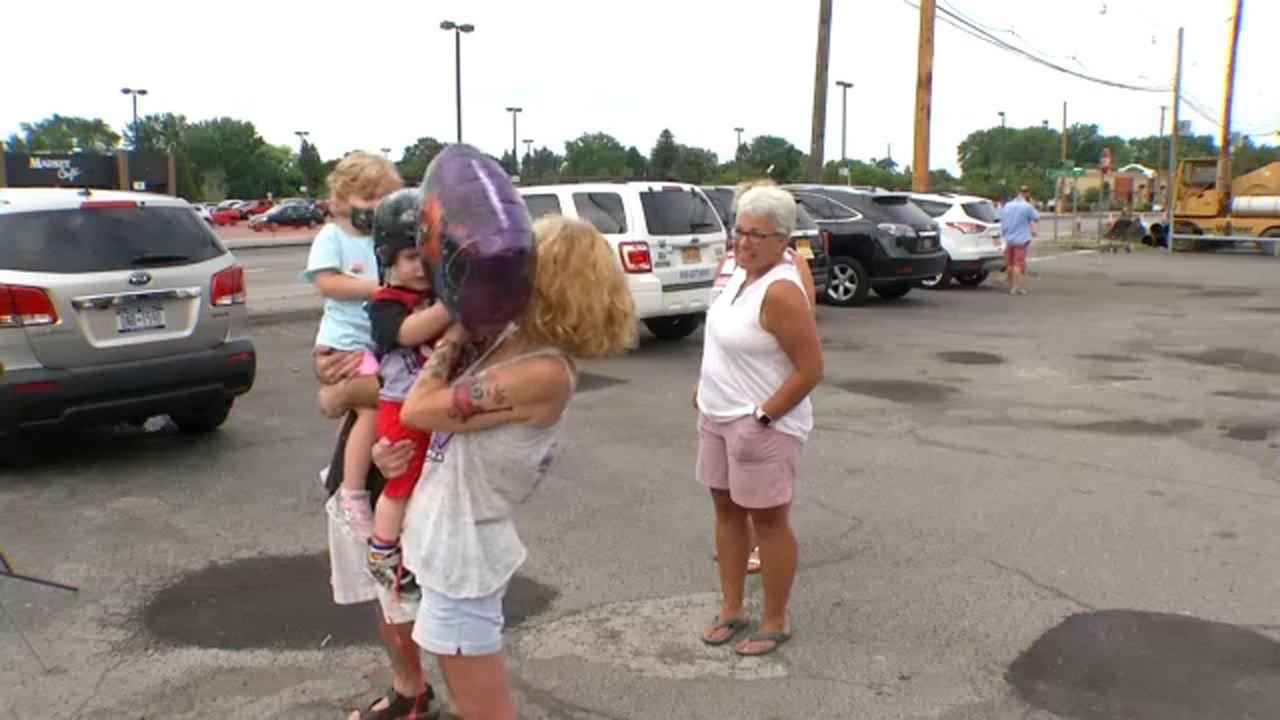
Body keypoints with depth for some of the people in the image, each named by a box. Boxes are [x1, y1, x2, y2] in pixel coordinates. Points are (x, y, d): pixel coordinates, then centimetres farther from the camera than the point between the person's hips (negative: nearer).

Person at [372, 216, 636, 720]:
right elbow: (451, 414, 15)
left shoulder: (545, 373, -26)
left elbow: (417, 410, -22)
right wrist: (398, 448, -3)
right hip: (448, 544, 9)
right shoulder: (511, 339, 0)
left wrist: (453, 334, -10)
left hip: (461, 556, -9)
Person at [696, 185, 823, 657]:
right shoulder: (740, 272, 4)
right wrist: (708, 388, 15)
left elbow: (810, 369, -24)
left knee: (768, 521, 5)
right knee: (726, 509, 17)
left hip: (761, 426, -9)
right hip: (717, 416, 9)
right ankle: (731, 609, 32)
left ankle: (775, 623, 21)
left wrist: (762, 418, -22)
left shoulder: (780, 291, -23)